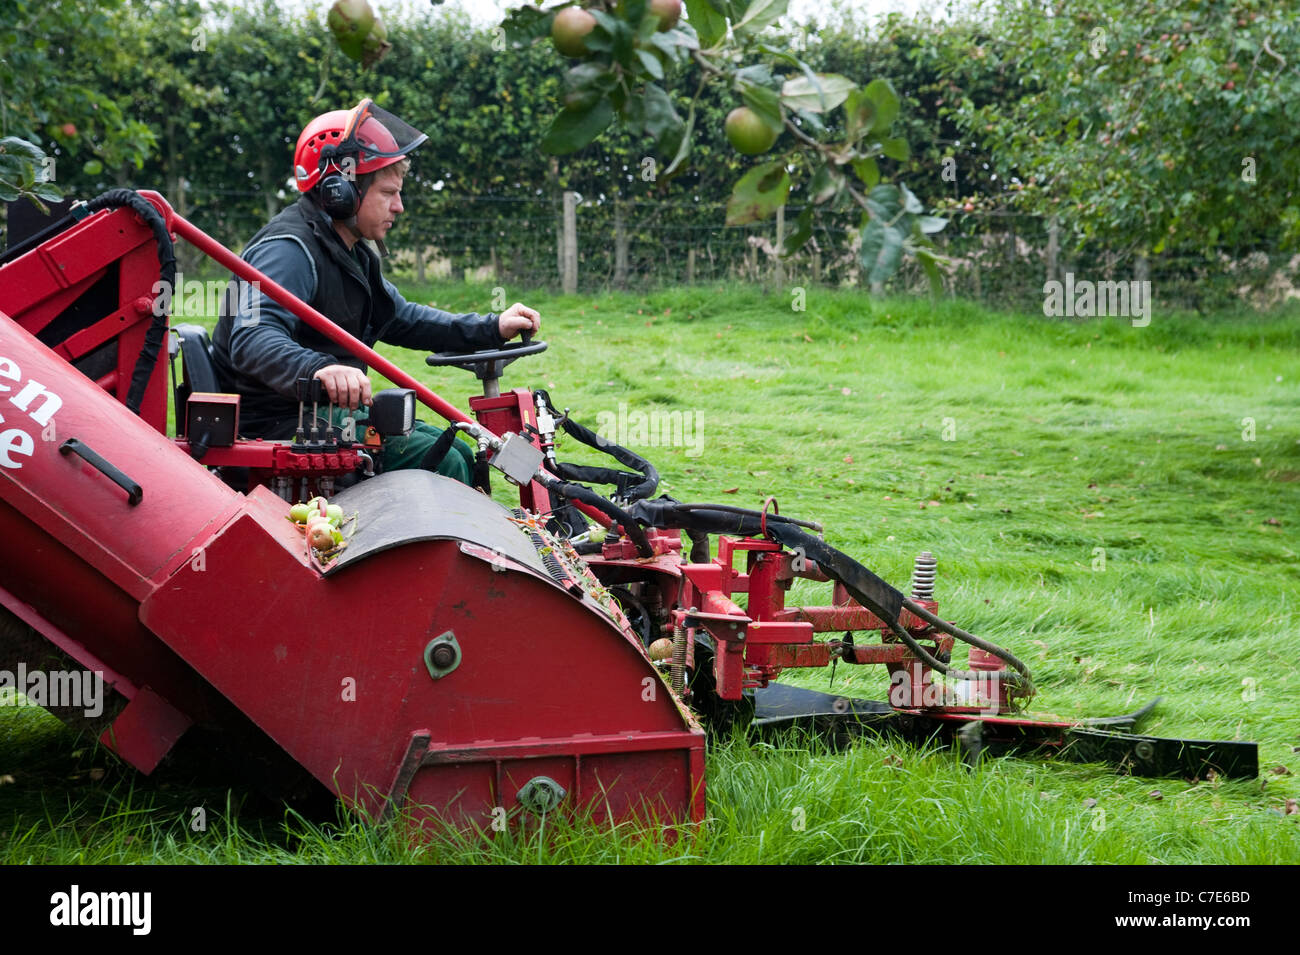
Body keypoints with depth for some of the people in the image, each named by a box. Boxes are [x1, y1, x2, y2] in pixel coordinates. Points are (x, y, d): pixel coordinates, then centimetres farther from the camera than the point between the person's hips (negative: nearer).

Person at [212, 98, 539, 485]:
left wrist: (492, 328, 15)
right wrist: (318, 369, -55)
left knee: (456, 453, 12)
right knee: (438, 462, -20)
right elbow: (253, 340, -35)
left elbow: (401, 318, 26)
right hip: (283, 426, -11)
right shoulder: (288, 250, -19)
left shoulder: (350, 254, 15)